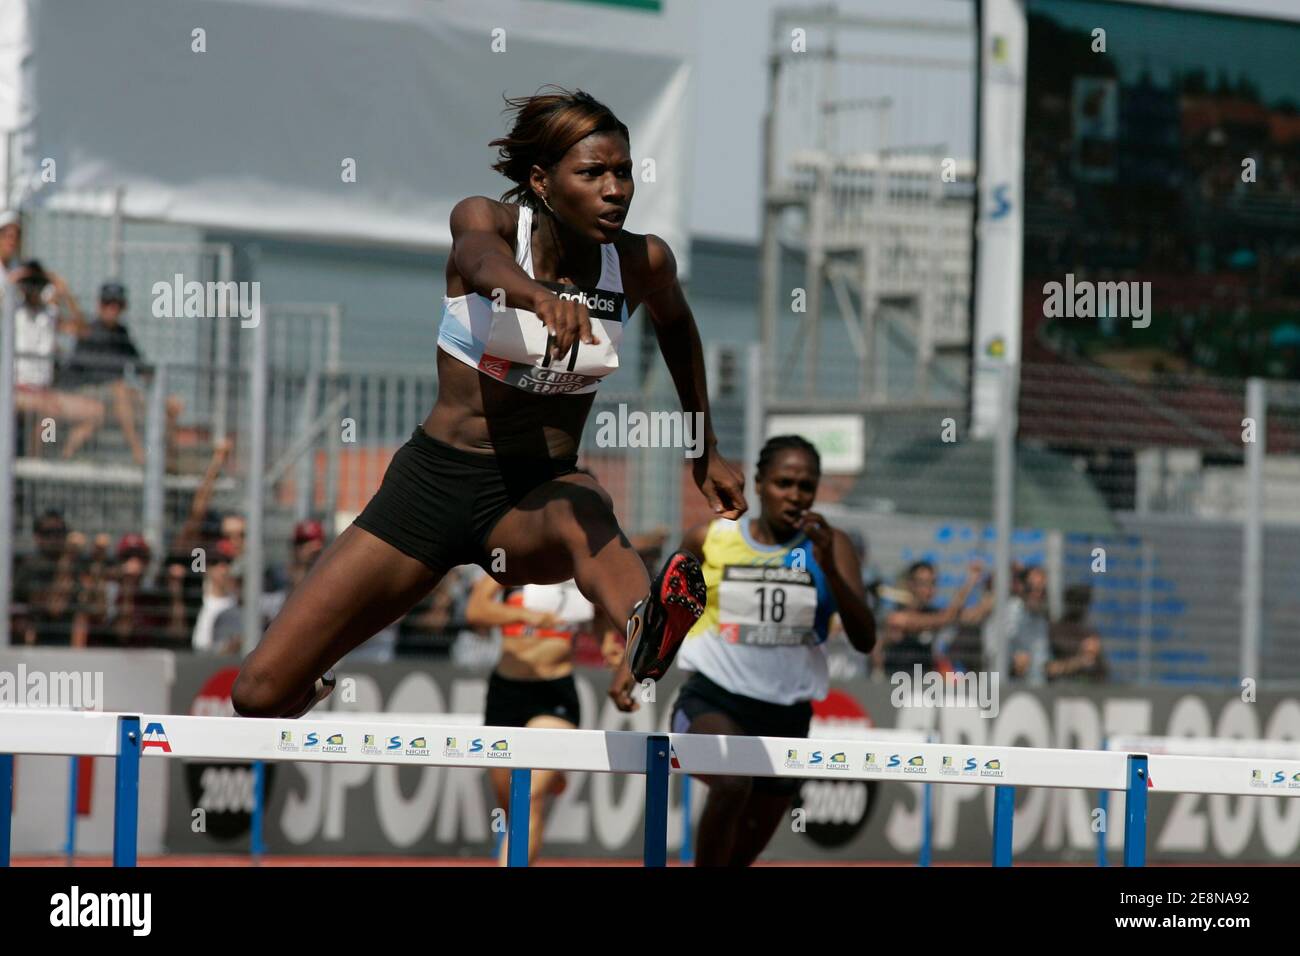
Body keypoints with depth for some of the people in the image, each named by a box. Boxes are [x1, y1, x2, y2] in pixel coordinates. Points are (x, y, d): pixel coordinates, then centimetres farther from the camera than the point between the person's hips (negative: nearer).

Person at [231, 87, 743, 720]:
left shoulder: (642, 263, -1)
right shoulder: (486, 220, -9)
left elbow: (676, 324, 24)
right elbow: (481, 259, -35)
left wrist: (706, 452, 27)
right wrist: (539, 296, -59)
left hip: (535, 498, 0)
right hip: (434, 479, 0)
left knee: (582, 509, -42)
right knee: (261, 692, -6)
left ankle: (646, 637, -74)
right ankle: (312, 691, 32)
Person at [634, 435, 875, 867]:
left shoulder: (830, 546, -3)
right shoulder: (710, 538, -1)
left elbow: (864, 639, -13)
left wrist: (828, 567, -25)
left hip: (786, 713, 3)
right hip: (712, 698, -2)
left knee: (742, 852, 15)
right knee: (732, 783, -34)